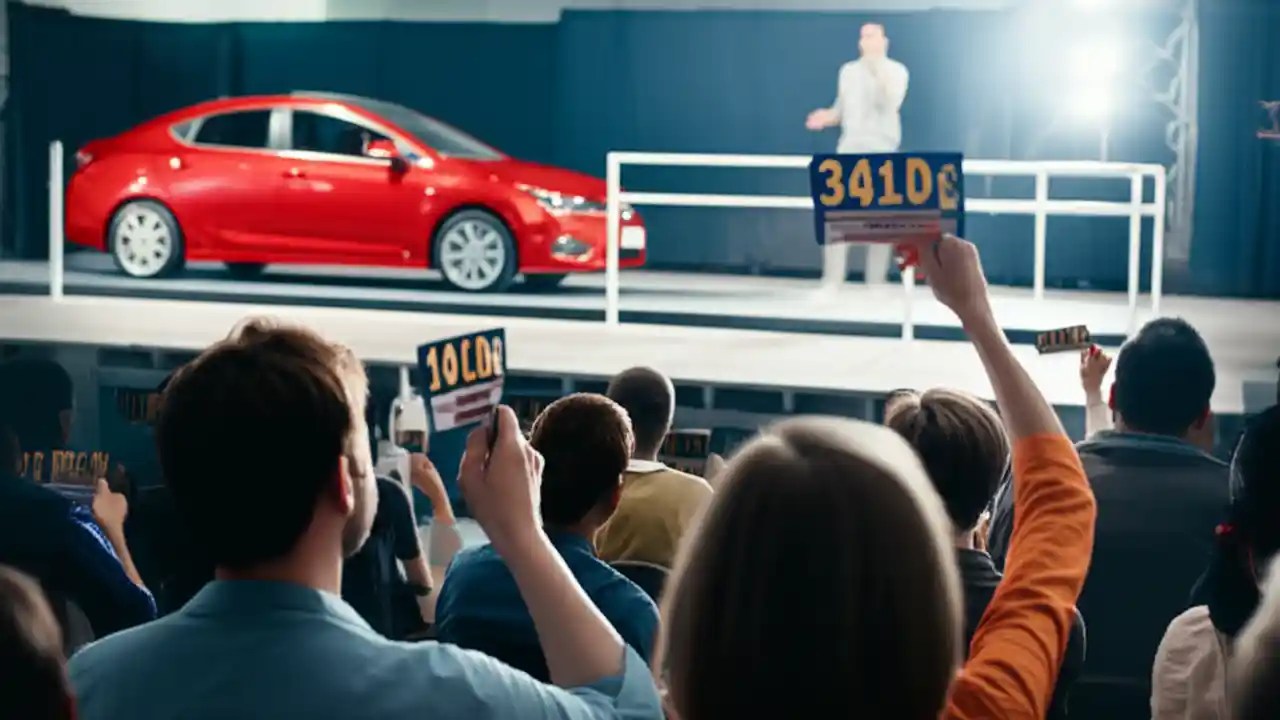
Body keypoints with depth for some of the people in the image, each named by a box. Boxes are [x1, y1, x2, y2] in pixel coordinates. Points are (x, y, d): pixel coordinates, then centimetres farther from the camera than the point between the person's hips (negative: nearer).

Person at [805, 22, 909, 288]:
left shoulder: (897, 71, -1)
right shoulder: (848, 71, 13)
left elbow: (891, 104, -18)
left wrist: (878, 70, -25)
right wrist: (826, 118, -2)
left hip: (882, 151, -3)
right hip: (849, 150, 3)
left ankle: (875, 286, 9)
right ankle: (831, 284, -9)